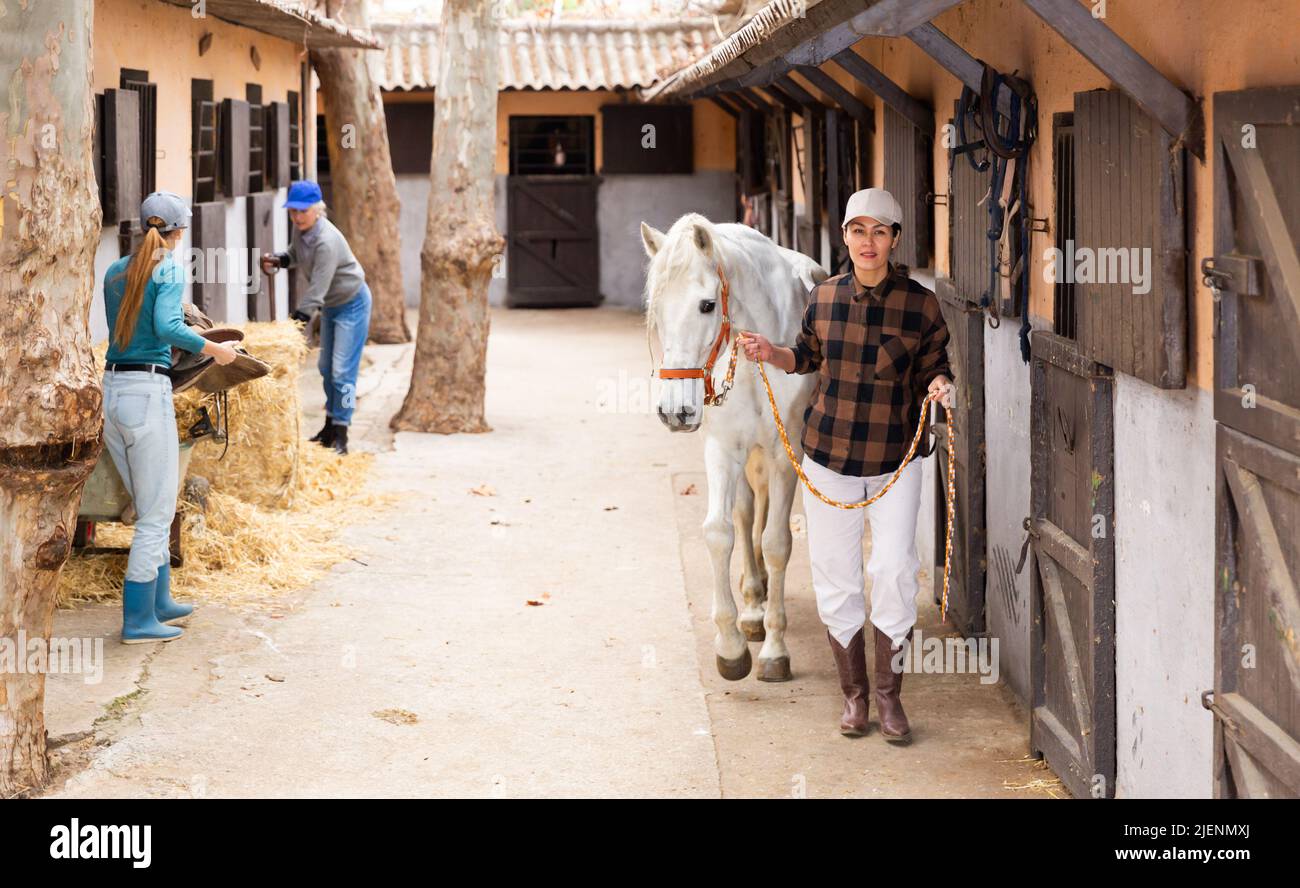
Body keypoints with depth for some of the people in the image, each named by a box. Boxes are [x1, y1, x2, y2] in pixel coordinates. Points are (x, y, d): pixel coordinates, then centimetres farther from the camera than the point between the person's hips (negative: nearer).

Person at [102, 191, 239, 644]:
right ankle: (138, 620, 0)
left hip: (110, 390, 7)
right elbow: (167, 326, -22)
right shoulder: (169, 271, -7)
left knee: (152, 508, 19)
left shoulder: (115, 271, 14)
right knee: (157, 513, 0)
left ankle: (160, 602, 27)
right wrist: (214, 349, -9)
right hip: (147, 390, -7)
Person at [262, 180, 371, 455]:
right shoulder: (303, 230, -7)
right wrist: (278, 261, -6)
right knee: (326, 367, 16)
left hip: (351, 304, -9)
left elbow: (317, 289, -35)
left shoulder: (326, 241, -32)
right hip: (331, 304, 9)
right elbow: (296, 253, 15)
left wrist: (298, 319, -37)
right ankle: (330, 426, 29)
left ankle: (340, 435, -7)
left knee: (342, 370, -11)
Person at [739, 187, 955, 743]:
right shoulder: (823, 298, 1)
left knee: (894, 571, -12)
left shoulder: (920, 305, -7)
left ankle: (889, 695, 4)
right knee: (835, 576, 7)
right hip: (828, 456, 3)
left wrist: (939, 384, -22)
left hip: (894, 462, -2)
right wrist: (771, 355, -3)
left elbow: (932, 369, 0)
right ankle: (854, 695, 21)